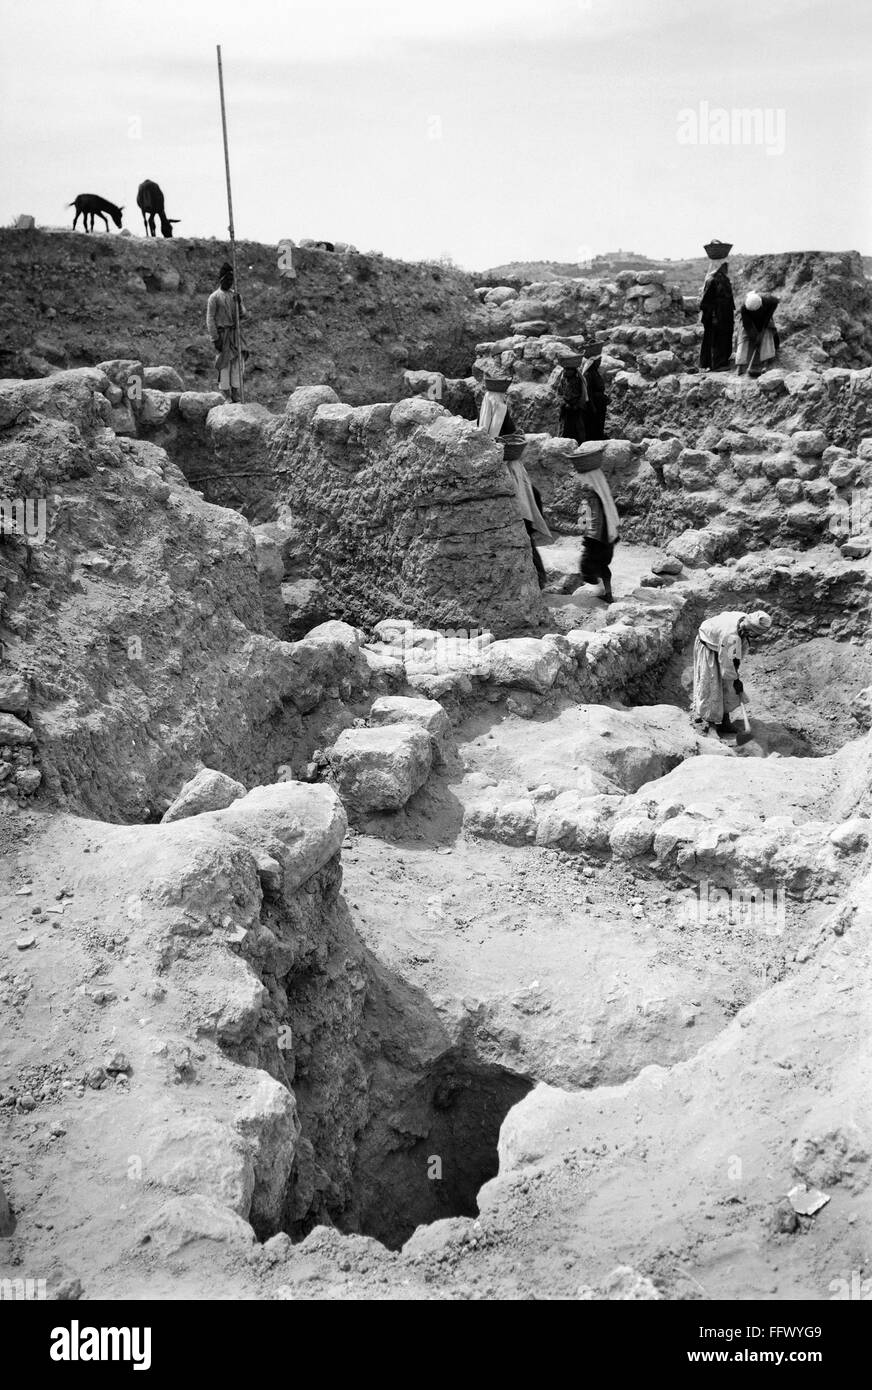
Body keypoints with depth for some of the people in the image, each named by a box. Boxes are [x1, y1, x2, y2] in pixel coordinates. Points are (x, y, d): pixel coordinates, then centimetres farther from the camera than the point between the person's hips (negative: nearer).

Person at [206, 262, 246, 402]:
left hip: (235, 334, 5)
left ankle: (235, 395, 11)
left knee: (236, 363, 5)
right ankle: (225, 396, -1)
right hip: (222, 334, -5)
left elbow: (242, 315, 15)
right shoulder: (215, 297, -4)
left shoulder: (234, 295, 13)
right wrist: (215, 339, -13)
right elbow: (210, 319, -7)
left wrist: (239, 303, -5)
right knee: (224, 364, -5)